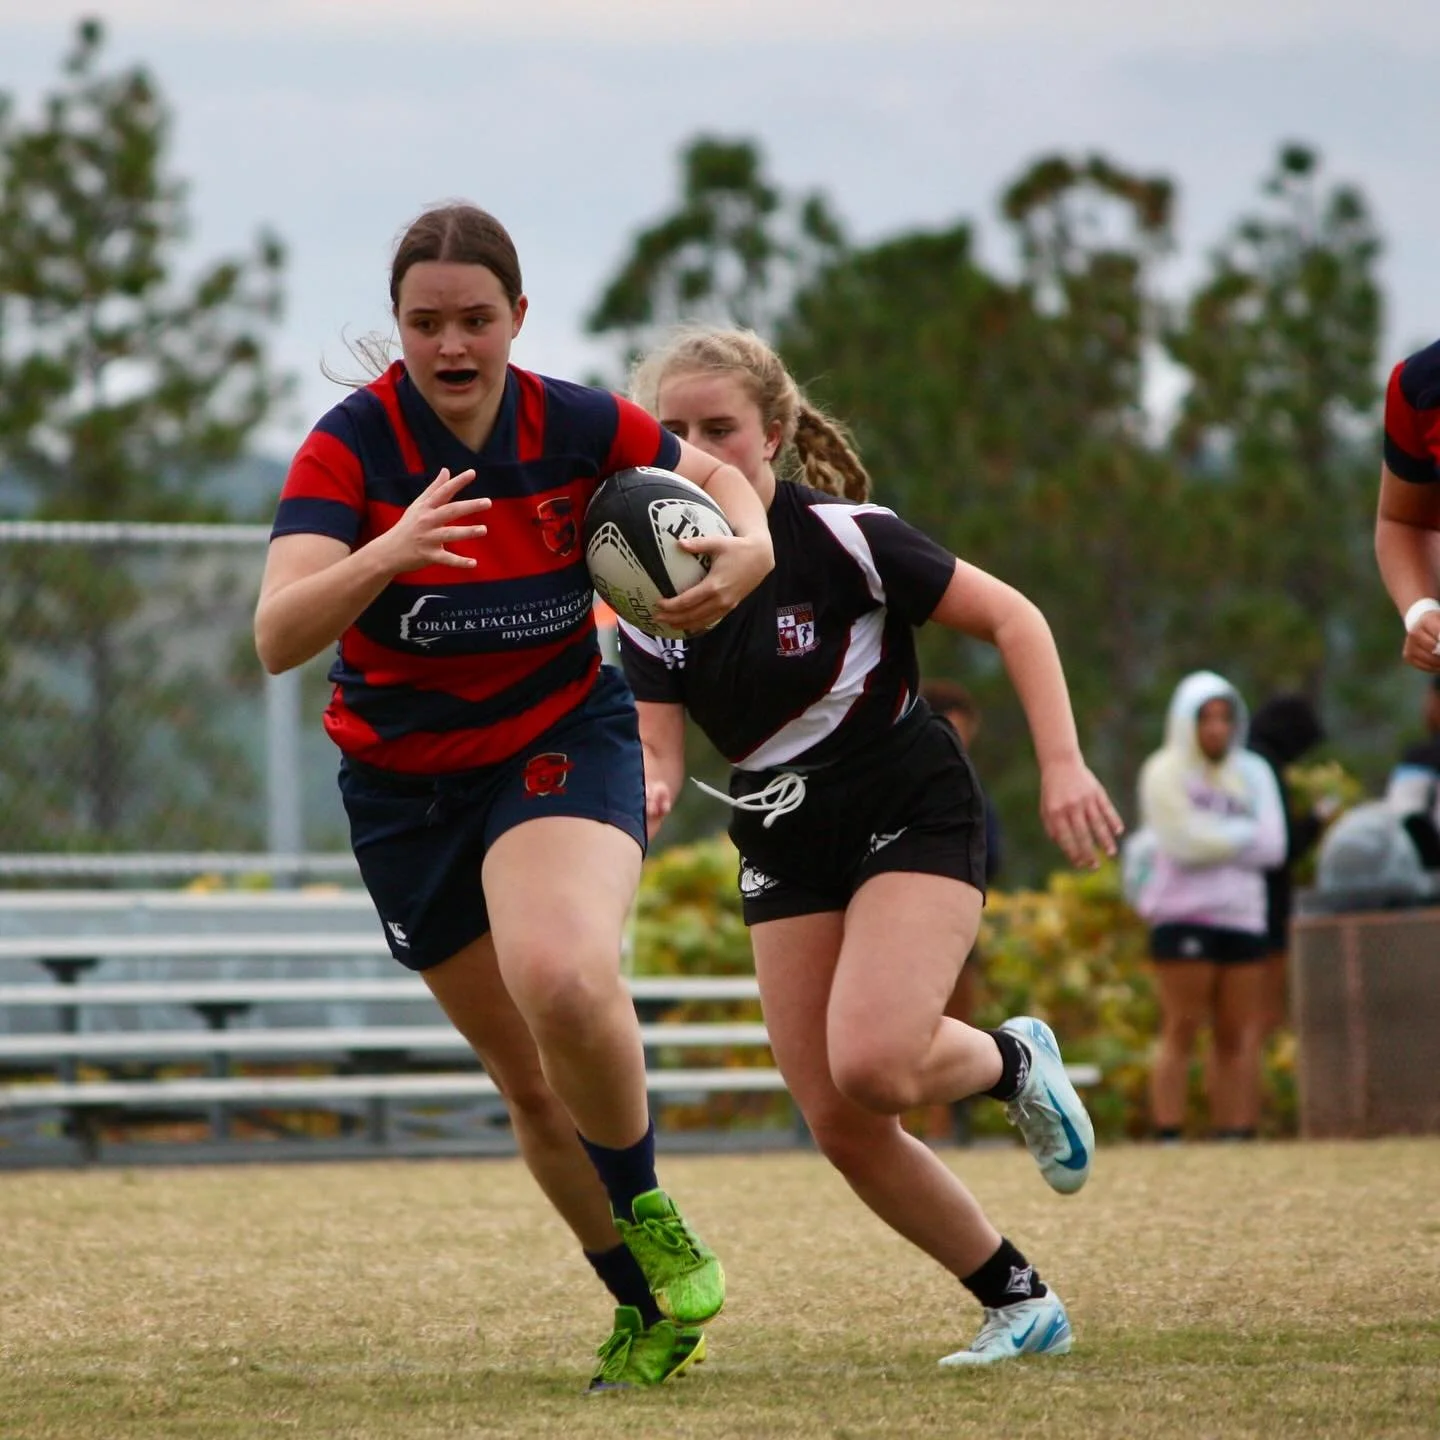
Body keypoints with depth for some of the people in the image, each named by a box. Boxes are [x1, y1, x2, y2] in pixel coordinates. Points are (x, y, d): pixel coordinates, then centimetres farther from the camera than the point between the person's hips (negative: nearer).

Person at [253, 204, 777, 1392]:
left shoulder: (576, 425, -13)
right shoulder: (351, 445, -19)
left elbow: (714, 473, 8)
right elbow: (277, 639, -31)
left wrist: (750, 548, -15)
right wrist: (386, 555, -49)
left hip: (563, 740, -1)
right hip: (405, 780, 1)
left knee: (564, 982, -32)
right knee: (529, 1079, 9)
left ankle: (648, 1215, -7)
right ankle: (649, 1311, 29)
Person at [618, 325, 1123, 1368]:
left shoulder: (840, 537, -16)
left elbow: (1011, 618, -10)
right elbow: (658, 746, 0)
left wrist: (1063, 763, -17)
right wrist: (645, 792, -25)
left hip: (914, 817, -6)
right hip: (786, 850, 6)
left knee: (870, 1062, -28)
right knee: (841, 1127, -1)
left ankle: (1014, 1062, 7)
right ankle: (1021, 1301, 17)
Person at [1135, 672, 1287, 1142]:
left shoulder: (1253, 773, 15)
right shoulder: (1166, 772, 2)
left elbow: (1272, 846, 4)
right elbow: (1185, 839, -11)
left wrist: (1217, 839, -6)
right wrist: (1245, 834, 0)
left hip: (1243, 914, 4)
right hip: (1184, 915, -4)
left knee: (1237, 1036, 1)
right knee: (1182, 1029, -9)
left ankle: (1235, 1135, 1)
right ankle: (1168, 1139, -11)